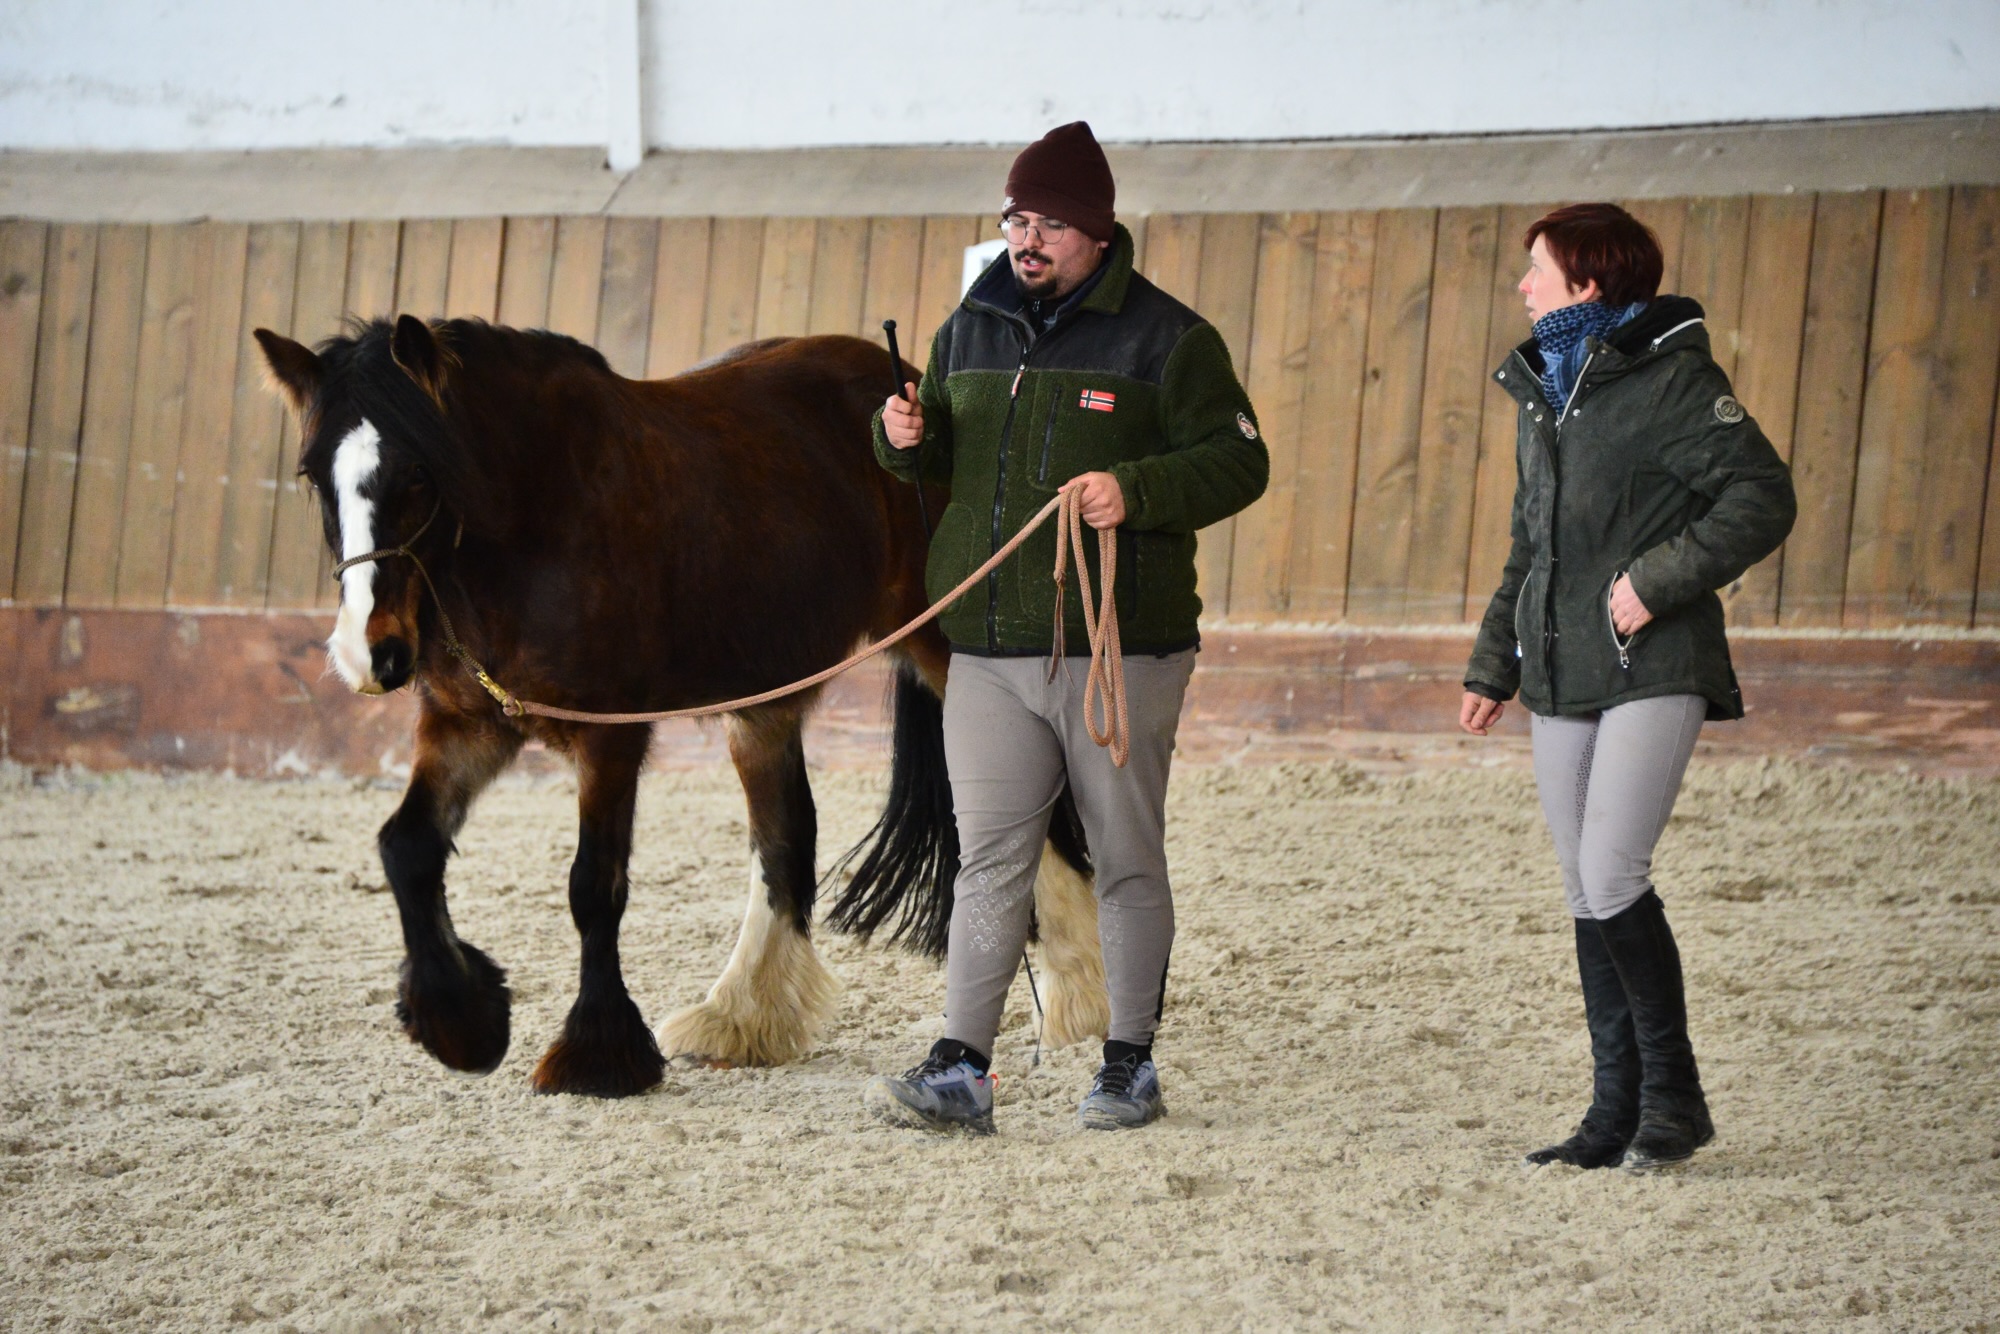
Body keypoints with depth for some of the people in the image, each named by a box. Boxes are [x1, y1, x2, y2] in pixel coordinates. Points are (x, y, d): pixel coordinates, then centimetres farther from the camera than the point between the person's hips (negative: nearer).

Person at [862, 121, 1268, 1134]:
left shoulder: (1165, 338, -3)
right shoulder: (972, 328, 12)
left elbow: (1238, 462, -5)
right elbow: (941, 456, 24)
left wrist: (1137, 492, -20)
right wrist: (905, 437, 0)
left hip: (1121, 647, -4)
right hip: (990, 650, 4)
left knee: (1127, 861, 5)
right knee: (990, 860, 0)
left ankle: (1130, 1067, 15)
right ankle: (960, 1071, -3)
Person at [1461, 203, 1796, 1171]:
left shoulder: (1670, 379, -7)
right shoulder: (1542, 391, 17)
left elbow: (1762, 499, -13)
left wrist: (1658, 580, -18)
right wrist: (1492, 666, 21)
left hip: (1652, 673, -8)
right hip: (1562, 676, 8)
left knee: (1611, 878, -16)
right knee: (1587, 897, 6)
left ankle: (1672, 1090, -2)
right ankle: (1618, 1110, 11)